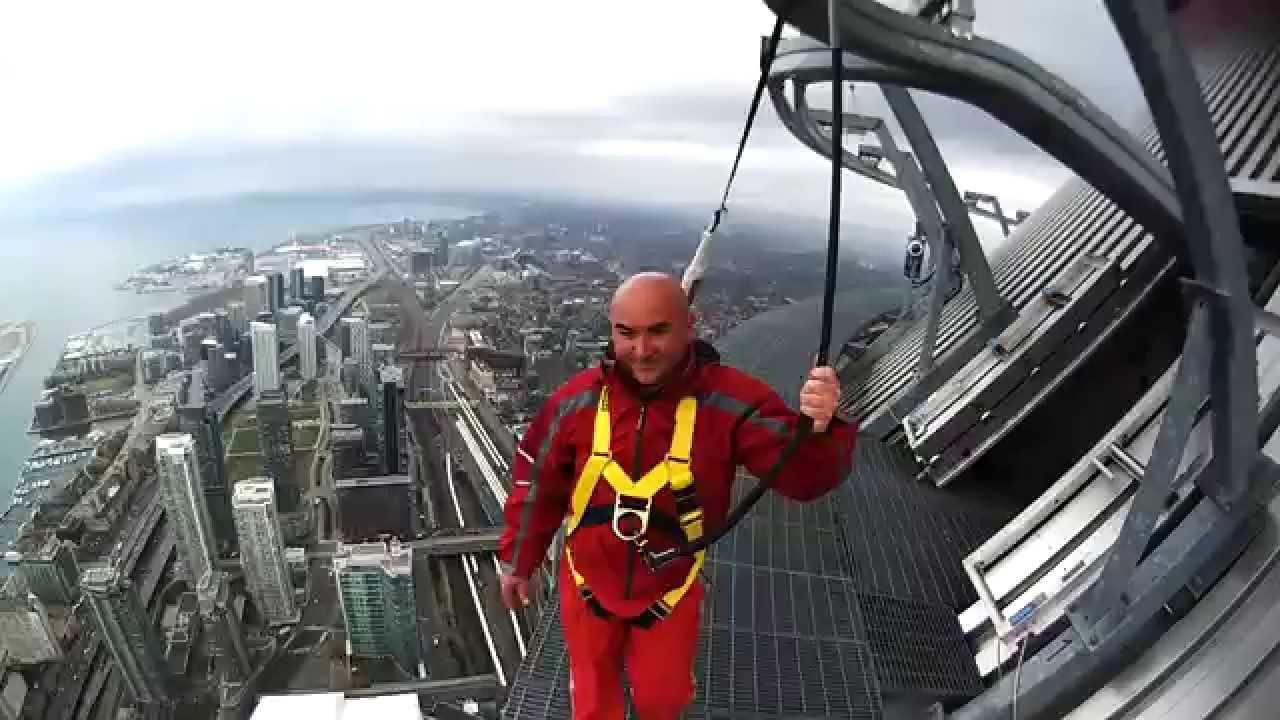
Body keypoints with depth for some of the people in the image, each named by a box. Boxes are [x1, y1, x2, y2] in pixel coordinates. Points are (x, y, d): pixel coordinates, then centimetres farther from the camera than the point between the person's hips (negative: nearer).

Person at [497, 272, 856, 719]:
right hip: (587, 582, 1)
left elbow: (801, 475, -29)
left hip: (671, 589, 0)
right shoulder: (577, 399, -18)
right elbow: (537, 482, -5)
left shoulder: (731, 399, -24)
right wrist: (518, 561, 4)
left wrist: (818, 429, -52)